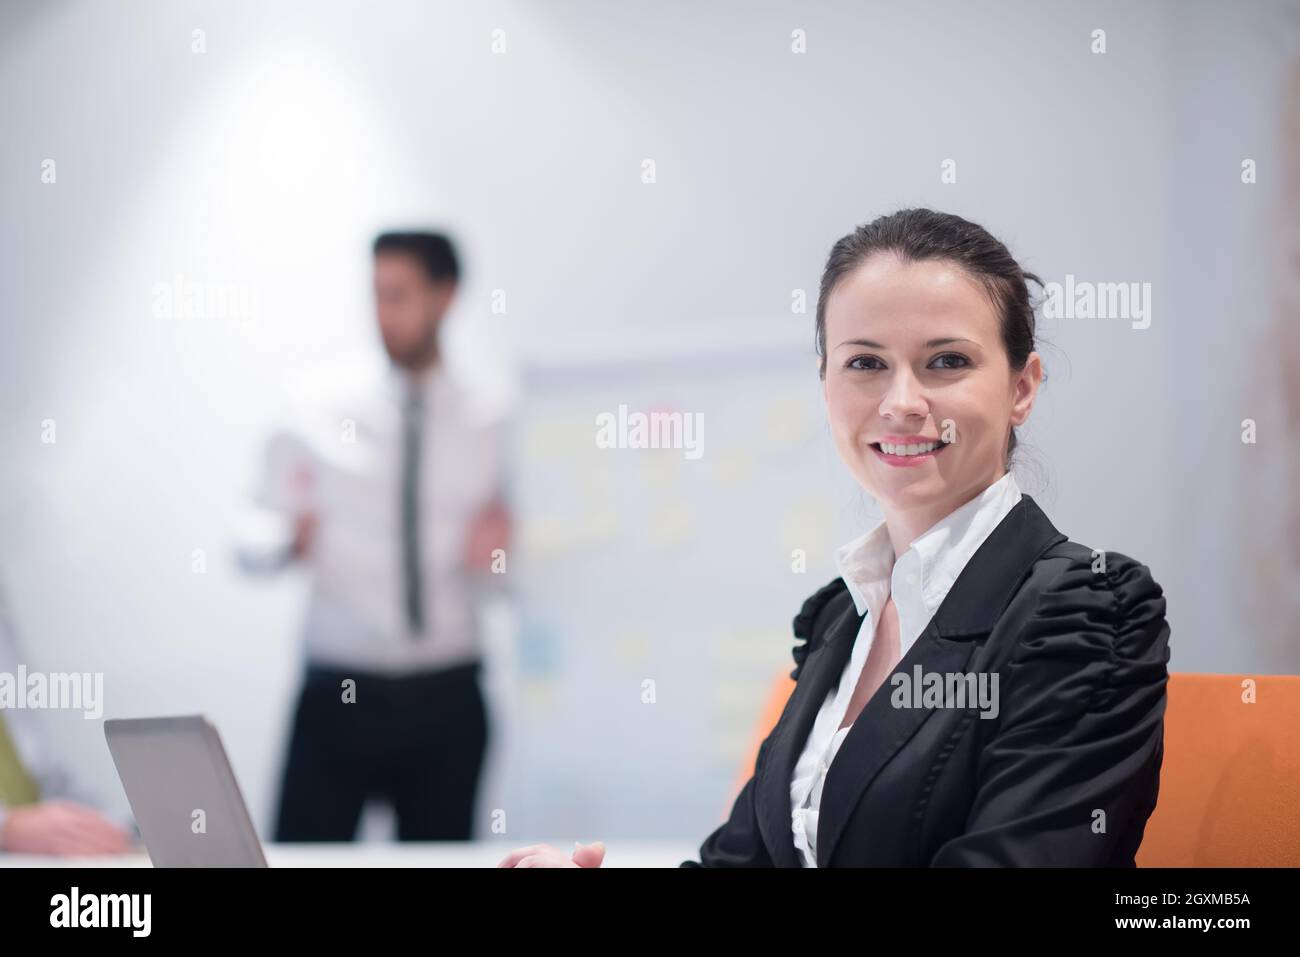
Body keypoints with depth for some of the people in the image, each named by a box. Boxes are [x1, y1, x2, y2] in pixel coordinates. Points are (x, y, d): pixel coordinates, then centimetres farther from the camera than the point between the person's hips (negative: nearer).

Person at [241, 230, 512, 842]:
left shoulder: (497, 422, 6)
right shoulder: (318, 412, 4)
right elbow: (253, 546, 2)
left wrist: (501, 549, -12)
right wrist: (284, 543, -21)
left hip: (446, 696, 1)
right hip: (338, 692, -1)